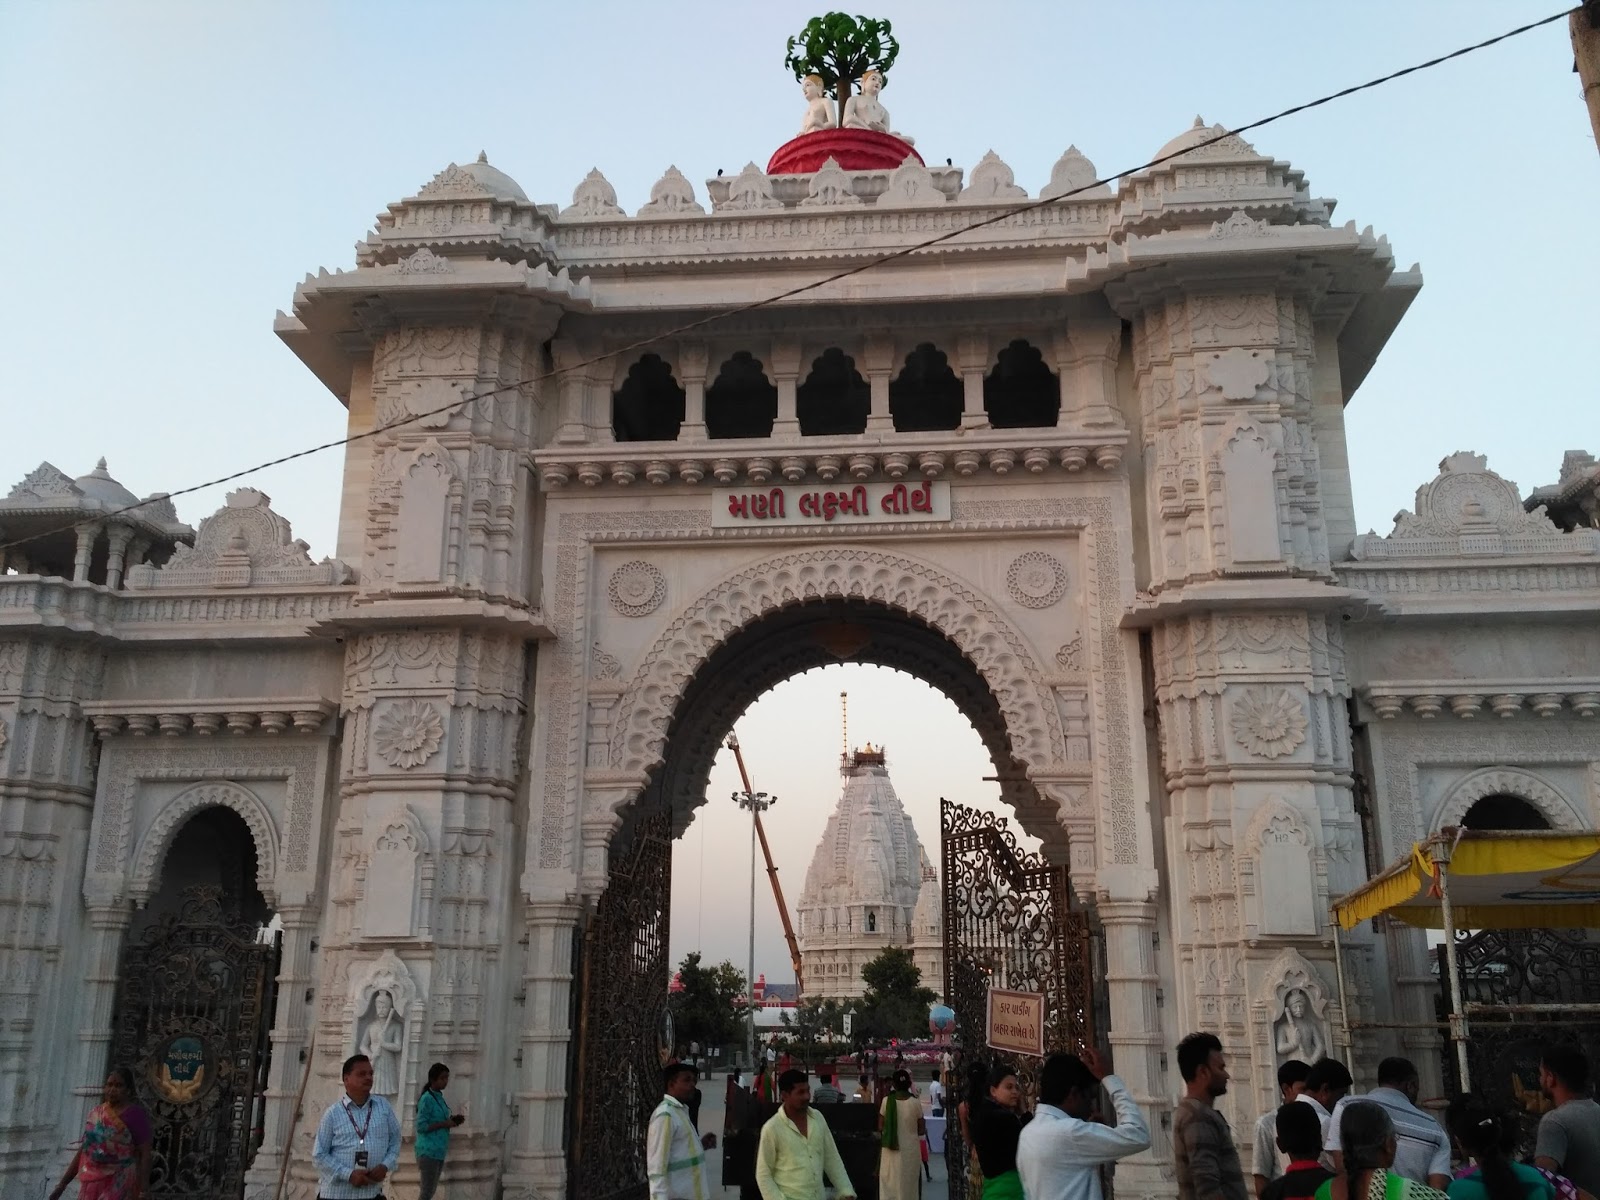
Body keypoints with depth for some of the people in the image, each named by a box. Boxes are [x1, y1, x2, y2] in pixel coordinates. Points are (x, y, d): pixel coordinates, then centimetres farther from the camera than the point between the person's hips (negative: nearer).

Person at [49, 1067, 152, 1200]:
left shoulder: (136, 1115, -5)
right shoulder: (95, 1113, 11)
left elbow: (145, 1154, -8)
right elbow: (84, 1150, 18)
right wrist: (62, 1184, 16)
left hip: (119, 1185, -5)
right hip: (92, 1184, 6)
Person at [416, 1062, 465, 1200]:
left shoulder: (439, 1097, 11)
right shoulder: (427, 1099, -15)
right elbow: (421, 1126, -20)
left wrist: (451, 1120, 4)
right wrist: (445, 1124, -20)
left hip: (439, 1151, 9)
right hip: (429, 1151, -9)